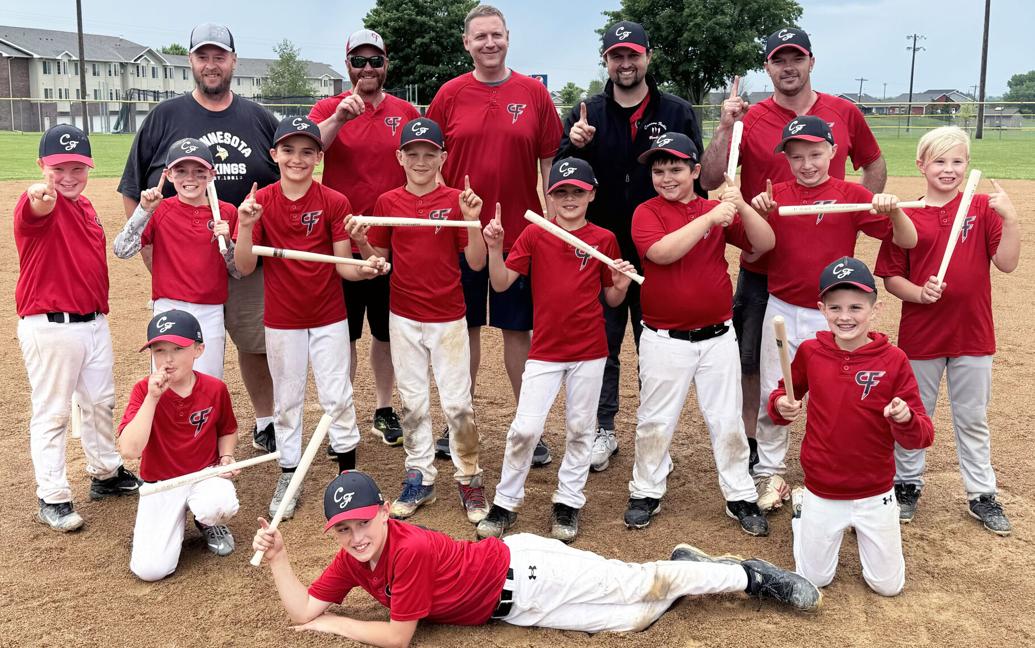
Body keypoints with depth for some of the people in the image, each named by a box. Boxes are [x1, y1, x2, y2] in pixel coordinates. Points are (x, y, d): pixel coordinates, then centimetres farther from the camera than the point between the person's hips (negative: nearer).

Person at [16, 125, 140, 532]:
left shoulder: (85, 206, 10)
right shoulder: (39, 205, -15)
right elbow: (35, 211, -41)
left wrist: (99, 310, 13)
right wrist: (40, 196, -65)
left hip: (93, 321, 8)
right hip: (49, 326, -8)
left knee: (100, 402, 19)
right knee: (52, 412, 1)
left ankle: (106, 474, 35)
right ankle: (52, 499, 11)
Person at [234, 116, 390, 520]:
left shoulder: (334, 203, -8)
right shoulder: (260, 202, -7)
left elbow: (342, 266, -7)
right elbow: (244, 267, -10)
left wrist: (364, 270, -28)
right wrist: (246, 226, -26)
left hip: (329, 318, -1)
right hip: (282, 320, 1)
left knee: (338, 398, 5)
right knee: (287, 401, 13)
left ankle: (348, 475, 20)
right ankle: (289, 476, 27)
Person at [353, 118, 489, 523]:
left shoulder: (456, 201, -5)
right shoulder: (388, 203, 1)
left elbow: (476, 262, -7)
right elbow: (378, 261, 6)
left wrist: (472, 220, -21)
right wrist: (361, 243, -13)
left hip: (449, 318, -2)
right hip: (404, 318, 3)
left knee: (458, 403, 0)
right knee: (412, 402, 11)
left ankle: (469, 479, 16)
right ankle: (420, 478, 23)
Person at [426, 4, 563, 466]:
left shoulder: (533, 93, 2)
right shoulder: (449, 95, 2)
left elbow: (549, 161, 4)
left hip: (520, 232, -1)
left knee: (518, 328, 6)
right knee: (465, 327, 9)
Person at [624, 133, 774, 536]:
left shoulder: (718, 211, 5)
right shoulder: (647, 212, -4)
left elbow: (765, 243, -5)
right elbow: (662, 252, -24)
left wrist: (741, 206, -19)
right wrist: (710, 218, -26)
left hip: (716, 336, 2)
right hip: (664, 340, -2)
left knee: (727, 421, 10)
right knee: (655, 421, 10)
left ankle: (740, 498, 23)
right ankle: (646, 493, 27)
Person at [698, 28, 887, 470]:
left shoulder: (844, 113, 3)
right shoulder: (750, 119, -3)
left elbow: (874, 166, 17)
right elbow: (709, 180, -12)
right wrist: (725, 126, -20)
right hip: (762, 264, -1)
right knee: (751, 360, 7)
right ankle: (749, 446, 24)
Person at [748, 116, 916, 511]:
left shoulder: (851, 195, -5)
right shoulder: (775, 195, 0)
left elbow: (907, 241, -7)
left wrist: (893, 210, -27)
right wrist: (756, 212, -17)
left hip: (830, 316, -1)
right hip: (782, 311, 2)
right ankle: (770, 473, 27)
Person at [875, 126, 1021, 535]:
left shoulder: (983, 208, -1)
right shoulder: (906, 216, -4)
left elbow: (1007, 263, -10)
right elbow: (890, 277, -2)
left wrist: (1010, 218, -22)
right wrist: (919, 293, -19)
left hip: (973, 333, 1)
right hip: (920, 333, -1)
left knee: (973, 419, 14)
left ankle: (982, 494, 28)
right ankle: (907, 485, 31)